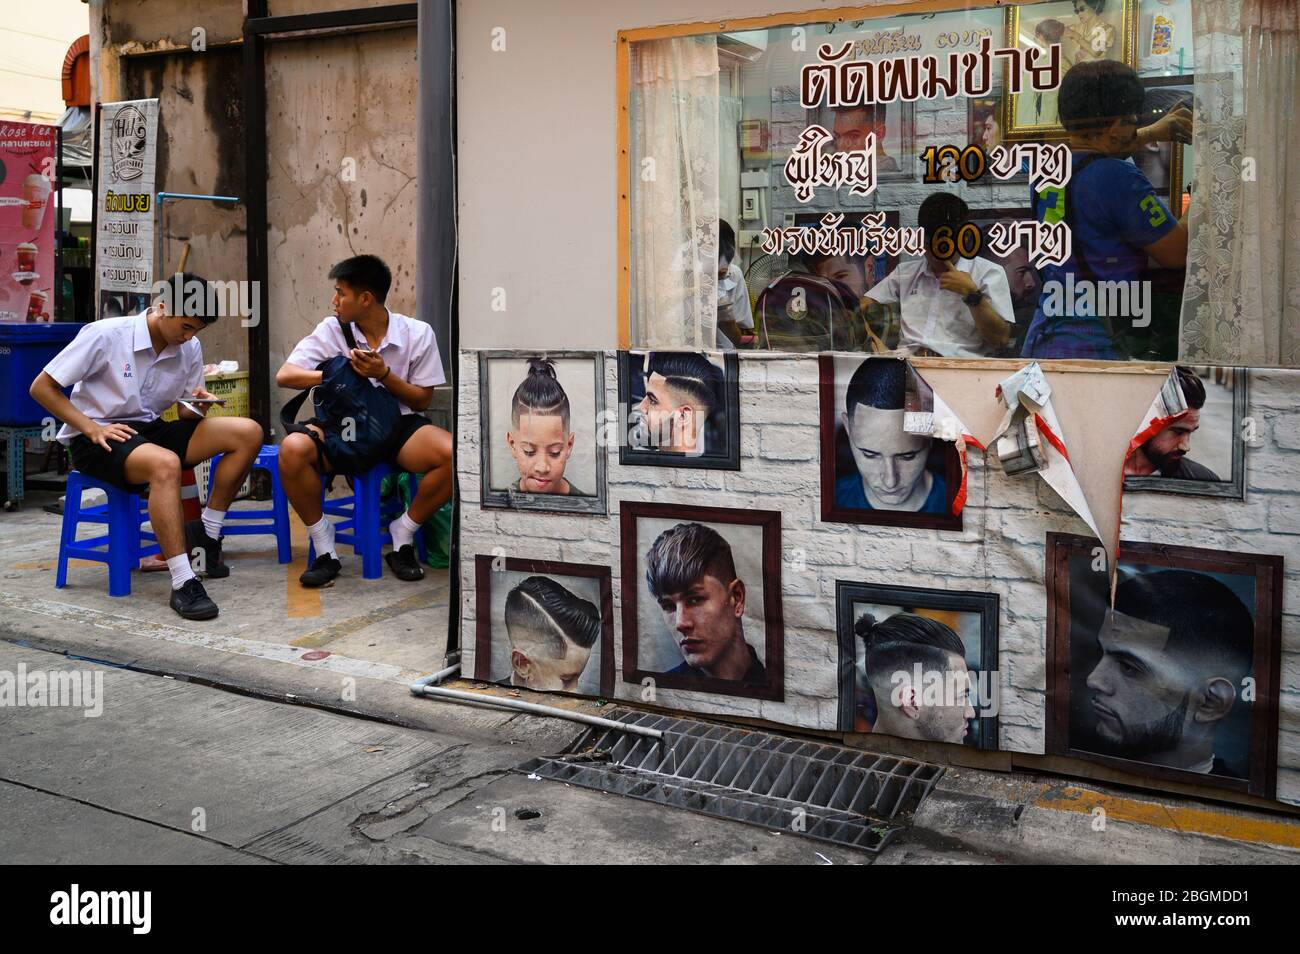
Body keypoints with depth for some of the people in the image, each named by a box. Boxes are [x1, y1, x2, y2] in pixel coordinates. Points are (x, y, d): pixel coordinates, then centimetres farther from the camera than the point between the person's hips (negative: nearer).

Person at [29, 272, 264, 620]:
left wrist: (197, 406, -14)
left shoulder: (189, 349, 3)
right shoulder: (106, 335, -13)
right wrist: (93, 429, -20)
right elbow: (42, 387, -10)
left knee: (247, 432, -12)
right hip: (96, 440, -6)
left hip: (150, 431, 6)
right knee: (165, 464, -40)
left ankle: (206, 536, -4)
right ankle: (183, 584, -39)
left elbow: (186, 415, 11)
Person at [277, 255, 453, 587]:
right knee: (292, 449, -32)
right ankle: (324, 546, -10)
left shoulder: (417, 333, -3)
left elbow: (422, 400, 1)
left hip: (398, 426, 0)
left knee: (452, 455, -31)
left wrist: (383, 374, -15)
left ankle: (403, 534, -5)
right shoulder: (331, 330, 0)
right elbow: (284, 376, -4)